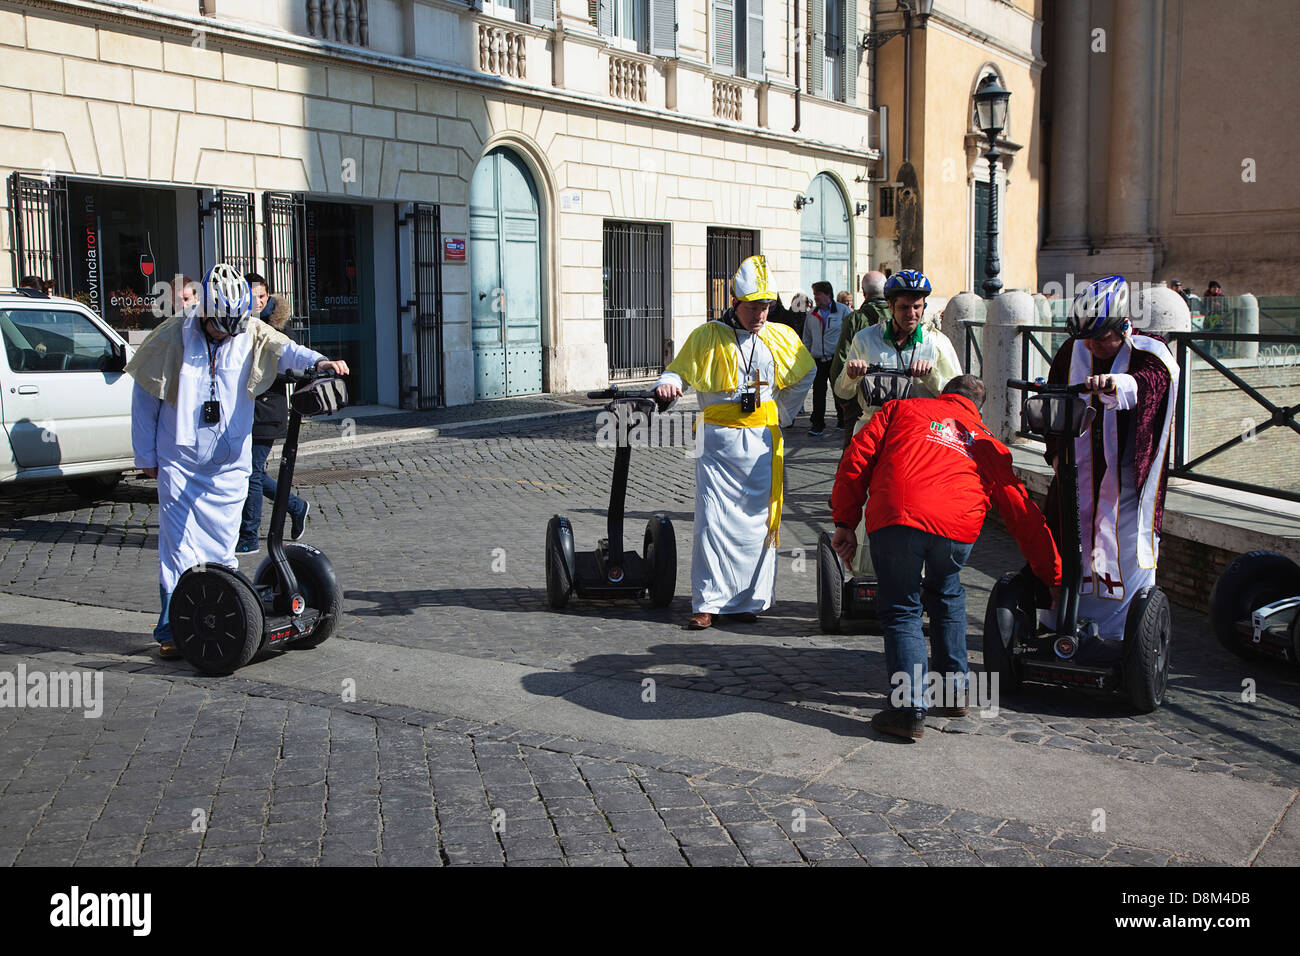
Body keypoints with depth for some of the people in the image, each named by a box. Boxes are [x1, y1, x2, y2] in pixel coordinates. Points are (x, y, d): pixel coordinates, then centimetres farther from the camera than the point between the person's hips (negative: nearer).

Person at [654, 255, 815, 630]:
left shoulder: (781, 338, 10)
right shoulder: (708, 337, 1)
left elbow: (805, 376, 25)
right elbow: (678, 370, 5)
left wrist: (782, 414, 20)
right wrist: (668, 384, -18)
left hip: (761, 442, 3)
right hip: (718, 441, -3)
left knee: (757, 520, 4)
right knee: (712, 521, -8)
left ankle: (747, 599, 14)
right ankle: (707, 602, -1)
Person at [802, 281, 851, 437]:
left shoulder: (843, 310, -2)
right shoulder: (812, 314, 11)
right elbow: (807, 339, 18)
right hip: (818, 359, 3)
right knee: (818, 392, 1)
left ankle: (842, 420, 22)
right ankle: (817, 423, 7)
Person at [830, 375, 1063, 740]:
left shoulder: (901, 409, 27)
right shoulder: (988, 443, 30)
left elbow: (857, 459, 14)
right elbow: (1023, 512, 29)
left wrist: (845, 522, 16)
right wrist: (1053, 576, 36)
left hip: (896, 518, -2)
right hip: (958, 528, 2)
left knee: (901, 611, 10)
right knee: (946, 596, 28)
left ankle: (910, 708, 0)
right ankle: (955, 690, 31)